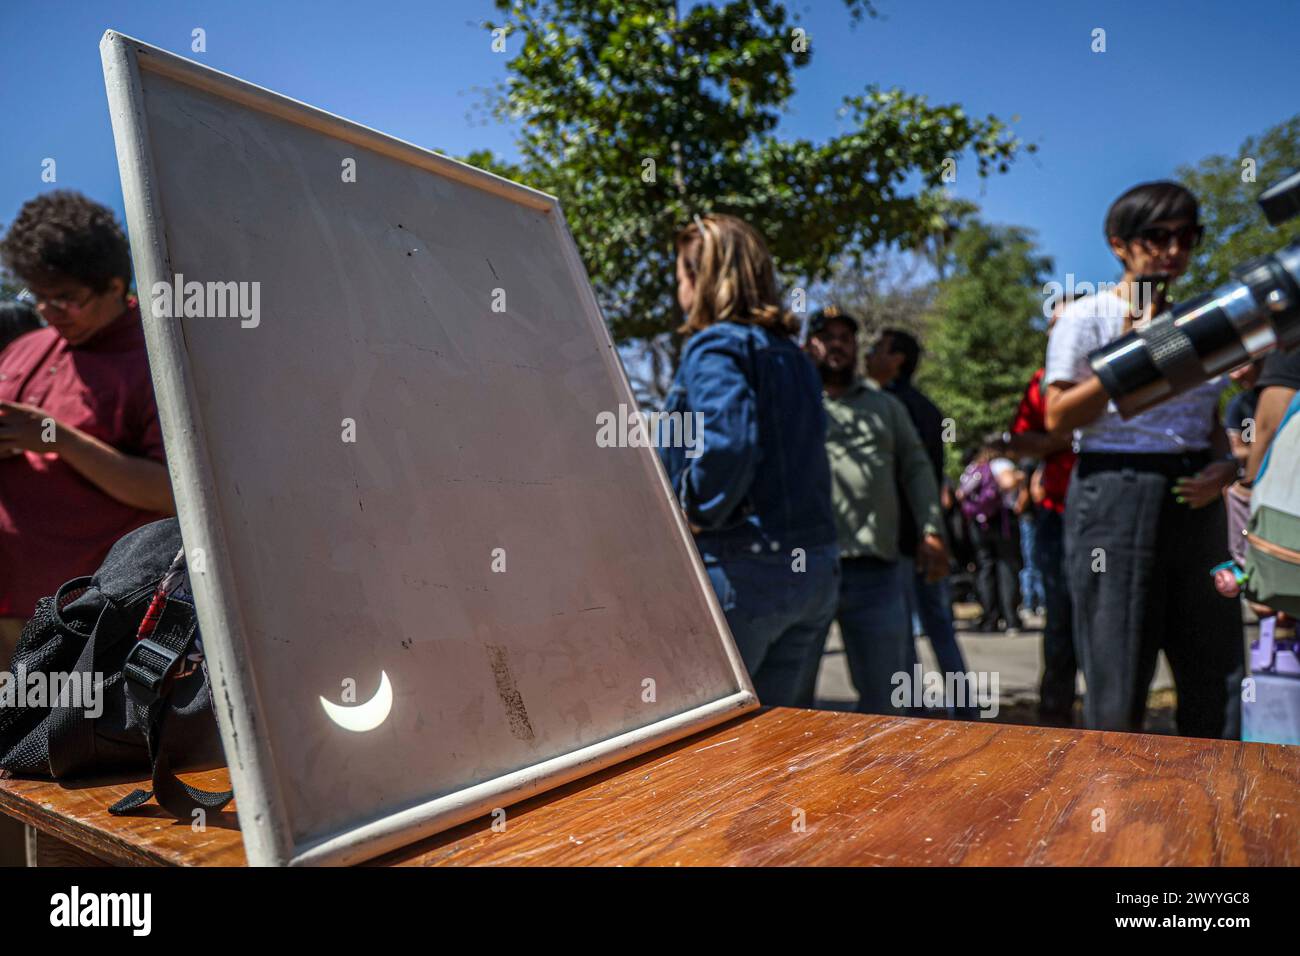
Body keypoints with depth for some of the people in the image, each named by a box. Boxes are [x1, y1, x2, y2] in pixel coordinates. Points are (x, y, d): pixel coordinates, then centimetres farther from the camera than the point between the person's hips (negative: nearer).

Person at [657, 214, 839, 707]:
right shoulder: (791, 353, 16)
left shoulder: (716, 344, -9)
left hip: (741, 568, -8)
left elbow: (729, 440, -26)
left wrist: (696, 513, -13)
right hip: (814, 569, 8)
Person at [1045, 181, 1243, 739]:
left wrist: (1224, 465, -1)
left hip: (1194, 504, 6)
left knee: (1218, 676, 5)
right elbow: (1058, 418, -9)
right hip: (1115, 498, -6)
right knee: (1118, 685, 0)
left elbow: (1211, 421, 19)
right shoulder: (1087, 317, -1)